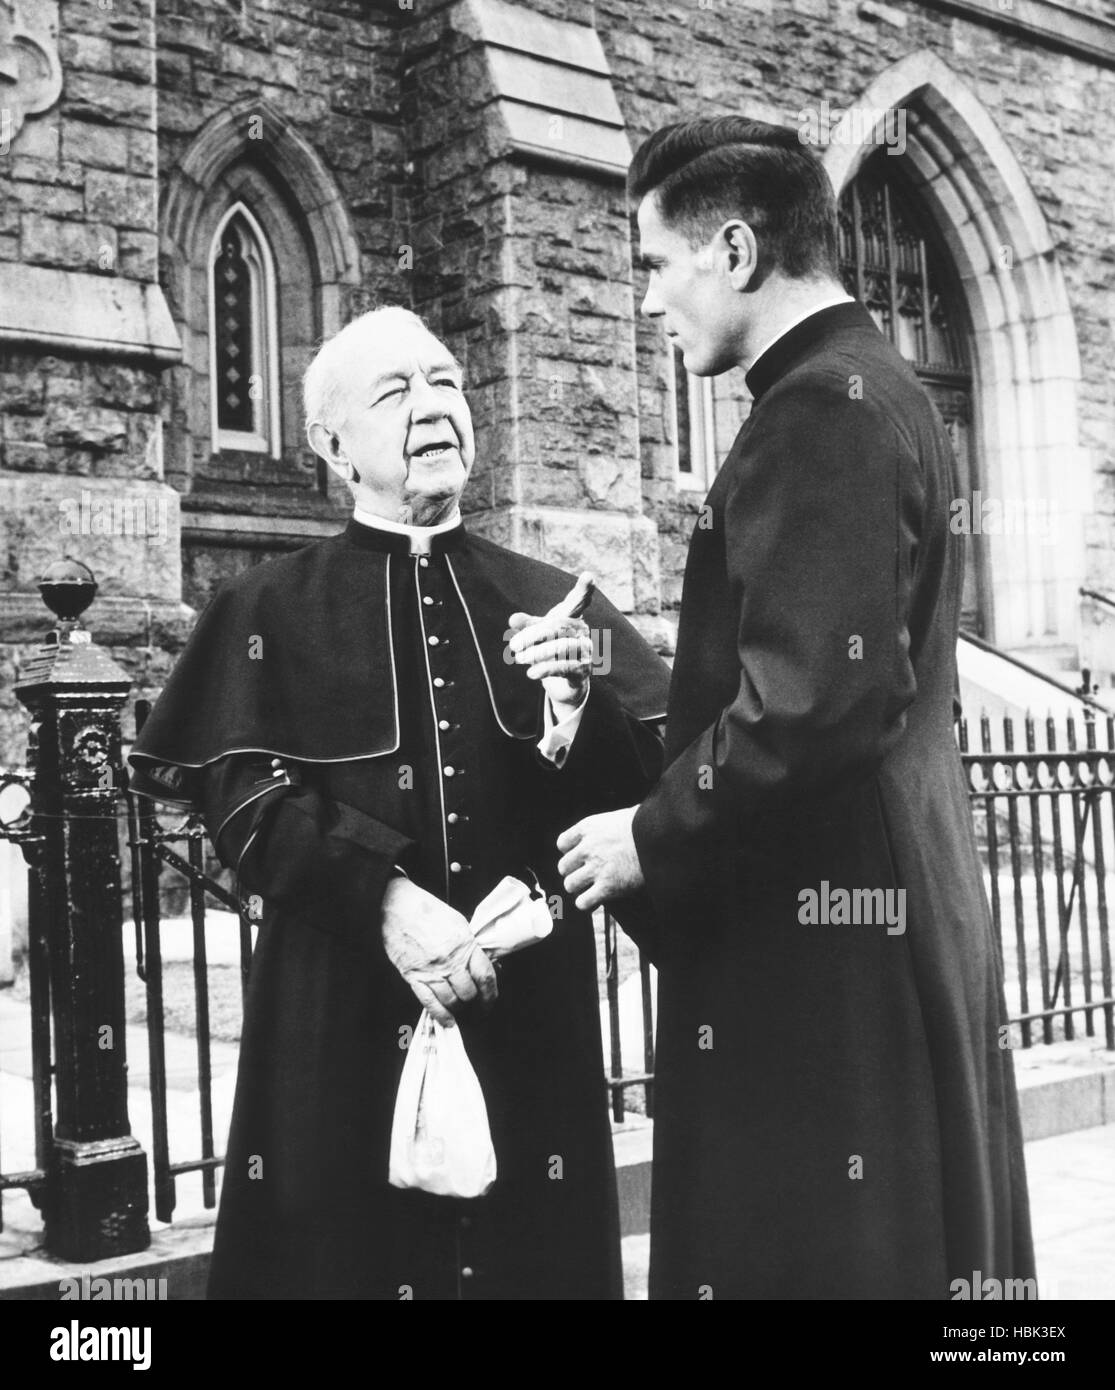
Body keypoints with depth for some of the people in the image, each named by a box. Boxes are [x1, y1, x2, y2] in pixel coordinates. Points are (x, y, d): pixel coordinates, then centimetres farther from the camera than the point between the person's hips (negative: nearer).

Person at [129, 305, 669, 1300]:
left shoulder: (552, 604, 10)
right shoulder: (271, 612, 4)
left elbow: (645, 787, 3)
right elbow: (244, 797, -8)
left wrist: (577, 707, -16)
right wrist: (385, 902, -22)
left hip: (528, 1009, 2)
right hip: (342, 1014, -2)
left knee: (531, 1251, 7)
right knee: (347, 1246, 4)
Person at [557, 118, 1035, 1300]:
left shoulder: (821, 409, -15)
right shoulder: (866, 391, 16)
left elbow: (815, 701, -25)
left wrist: (653, 839, -12)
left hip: (820, 935, -10)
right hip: (865, 916, 10)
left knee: (809, 1249, 0)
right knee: (885, 1240, 16)